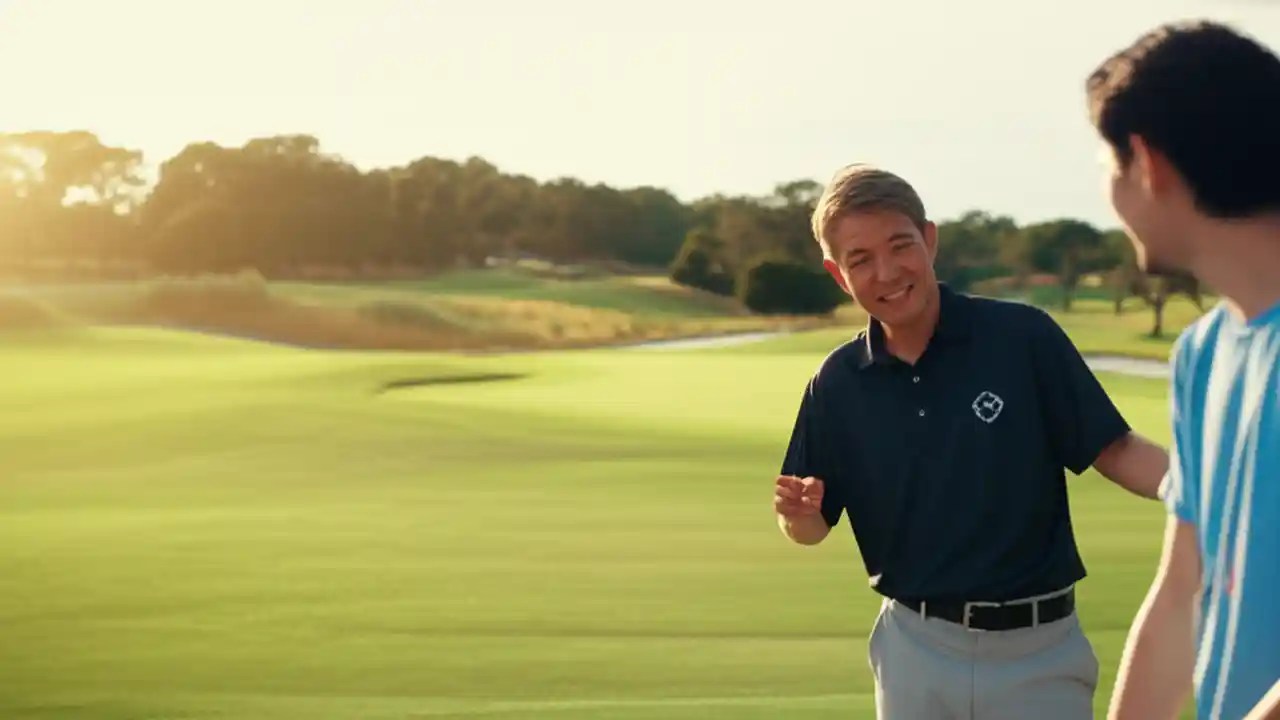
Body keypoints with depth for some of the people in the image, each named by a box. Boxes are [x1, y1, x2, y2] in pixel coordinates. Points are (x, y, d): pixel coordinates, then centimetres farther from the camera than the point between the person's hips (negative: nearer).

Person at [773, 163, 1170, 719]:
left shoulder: (1024, 337, -9)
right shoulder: (837, 383, -1)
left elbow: (1114, 451, -6)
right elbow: (812, 528, 7)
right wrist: (799, 513, -16)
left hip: (1039, 652, -2)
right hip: (915, 651, 3)